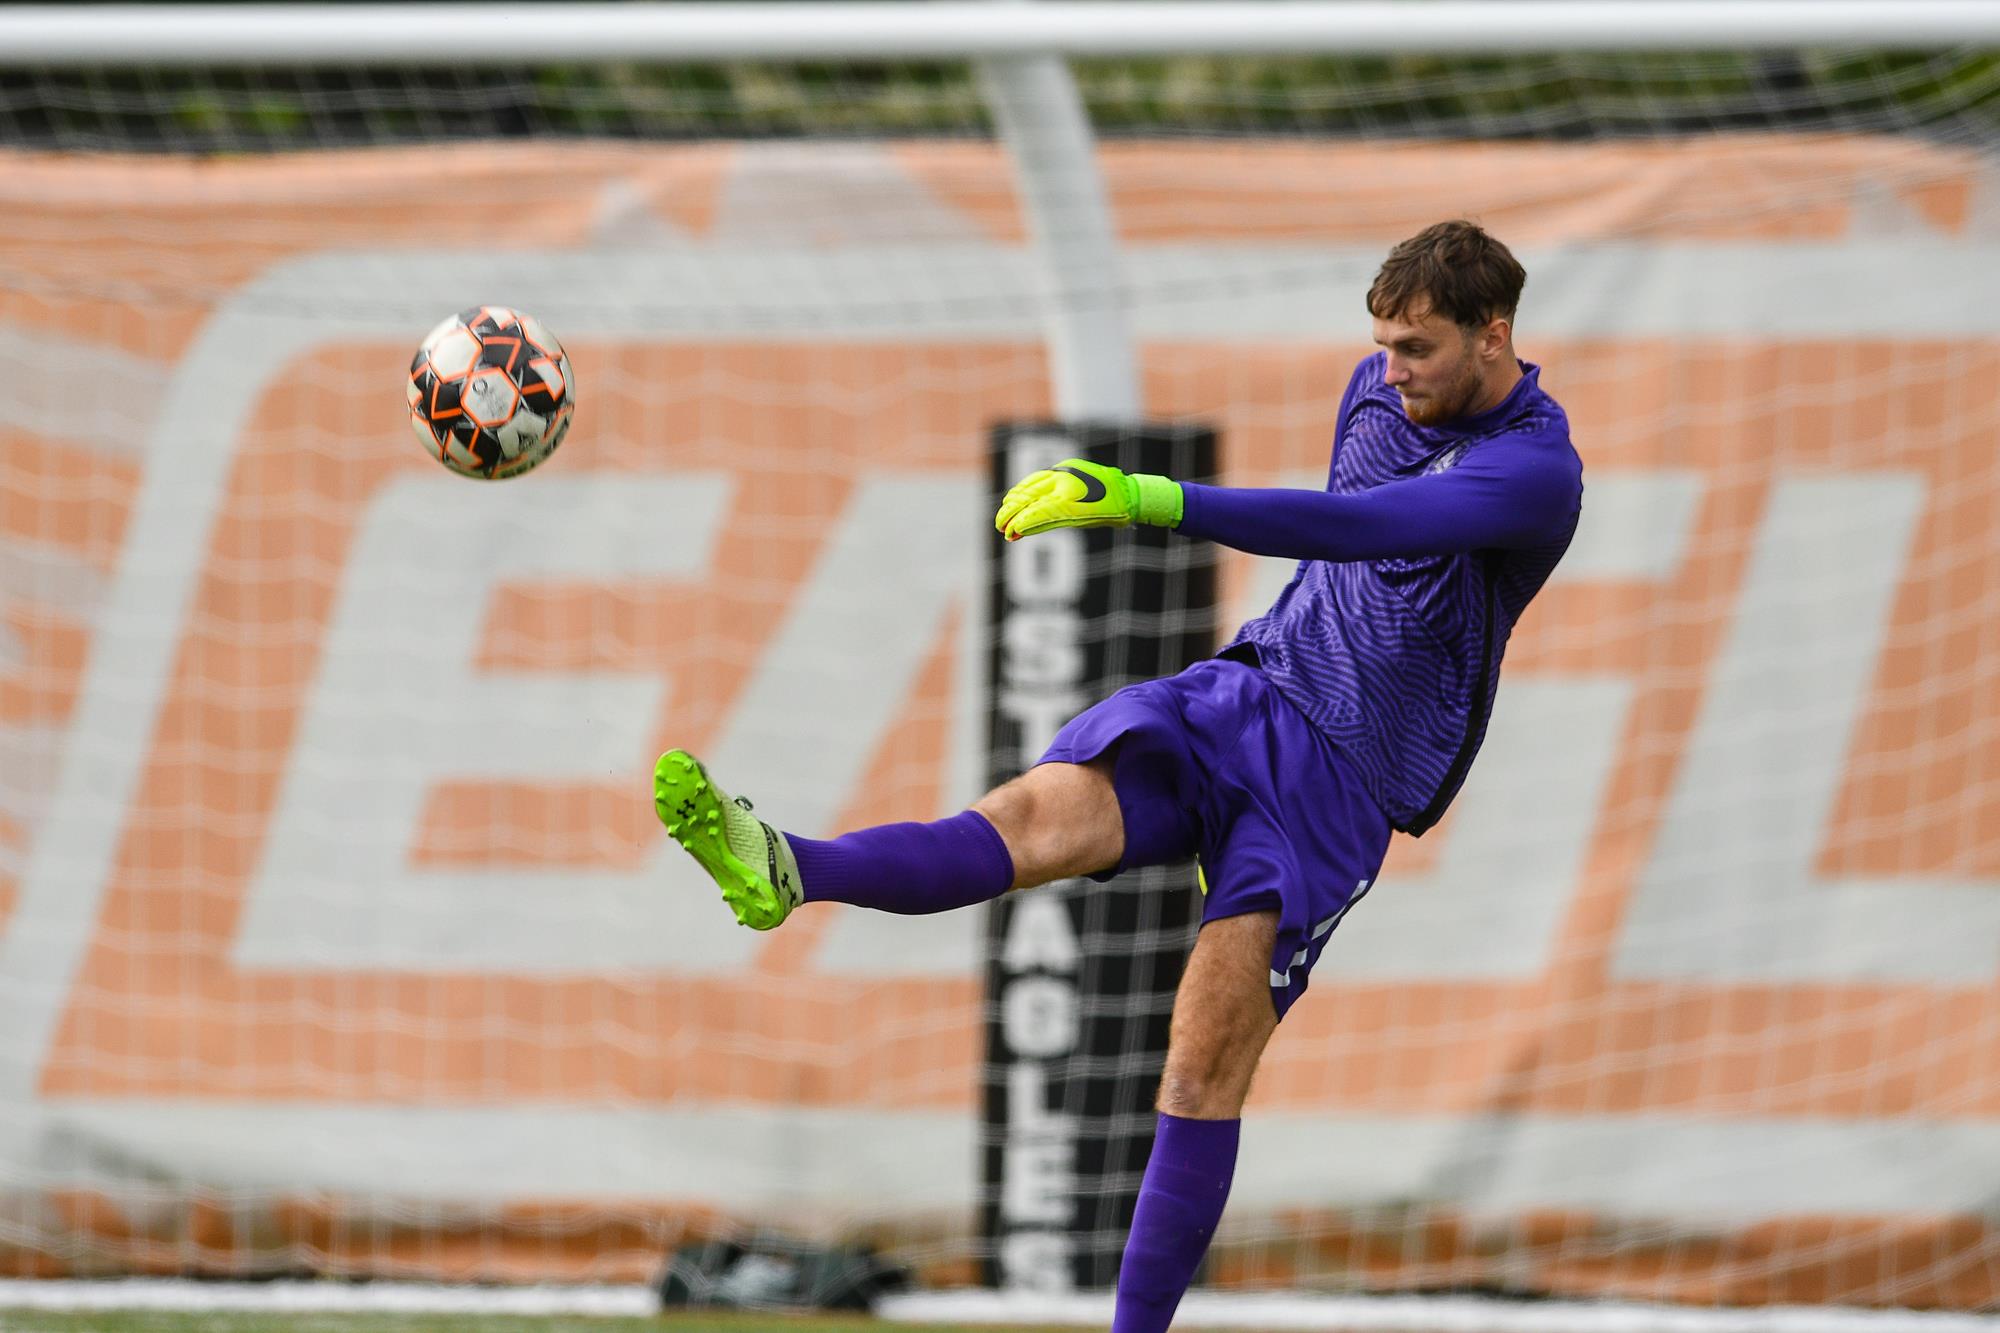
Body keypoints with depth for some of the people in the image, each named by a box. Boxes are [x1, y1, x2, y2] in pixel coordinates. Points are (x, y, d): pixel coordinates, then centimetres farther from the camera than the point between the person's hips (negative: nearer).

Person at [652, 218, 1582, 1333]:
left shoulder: (1538, 470, -16)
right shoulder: (1382, 388, 10)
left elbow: (1354, 526, -31)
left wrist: (1144, 500, -40)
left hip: (1344, 786, -4)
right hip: (1235, 695, 5)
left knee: (1208, 1062, -14)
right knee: (1042, 813, -25)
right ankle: (785, 869, -53)